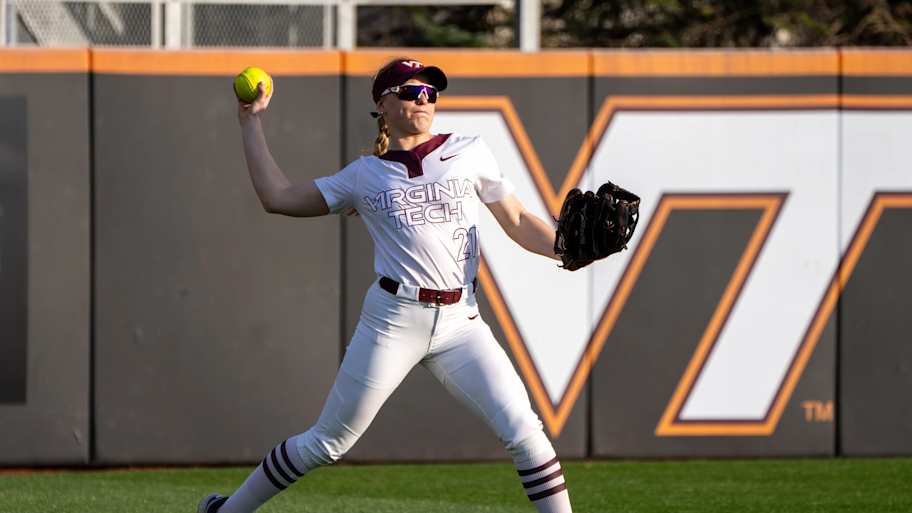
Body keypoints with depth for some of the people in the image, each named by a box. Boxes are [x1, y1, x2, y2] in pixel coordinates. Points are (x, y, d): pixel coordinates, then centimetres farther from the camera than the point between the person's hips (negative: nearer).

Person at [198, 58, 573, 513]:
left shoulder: (469, 152, 9)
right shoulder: (363, 176, 9)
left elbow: (518, 223, 10)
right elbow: (277, 197, 10)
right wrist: (251, 123, 15)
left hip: (460, 322, 1)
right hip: (393, 320, -1)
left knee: (524, 432, -13)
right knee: (325, 444, 5)